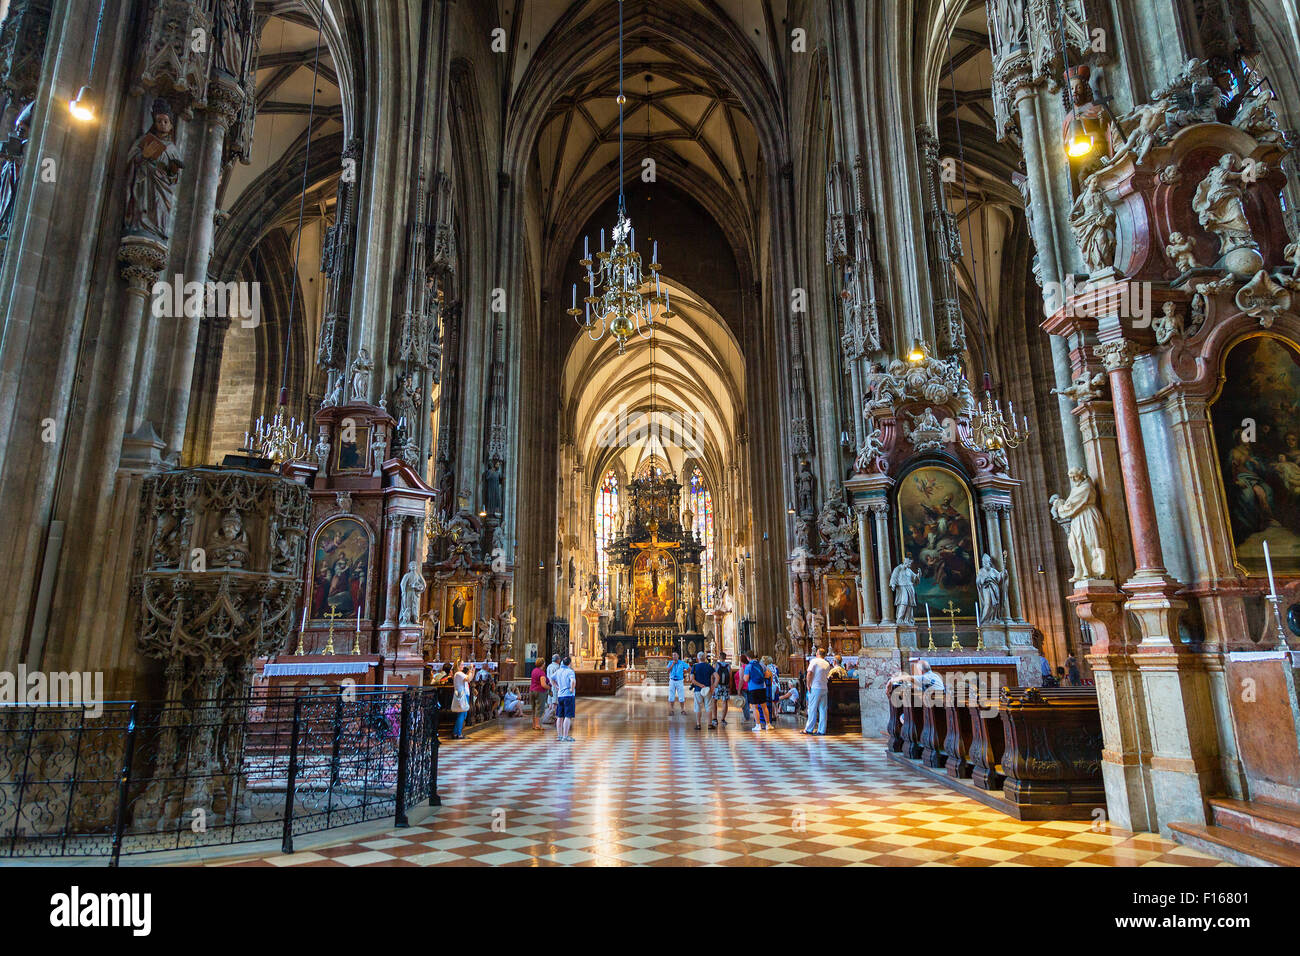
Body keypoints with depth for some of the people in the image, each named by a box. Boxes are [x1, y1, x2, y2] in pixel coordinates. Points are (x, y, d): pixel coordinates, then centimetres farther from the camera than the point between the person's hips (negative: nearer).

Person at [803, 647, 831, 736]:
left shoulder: (814, 661, -5)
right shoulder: (827, 664, 11)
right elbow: (827, 676, 15)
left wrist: (808, 685, -6)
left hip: (815, 688, -5)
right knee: (823, 710, 5)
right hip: (825, 688, 5)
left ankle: (809, 729, 6)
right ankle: (822, 730, 5)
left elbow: (809, 673, -12)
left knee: (812, 709, 1)